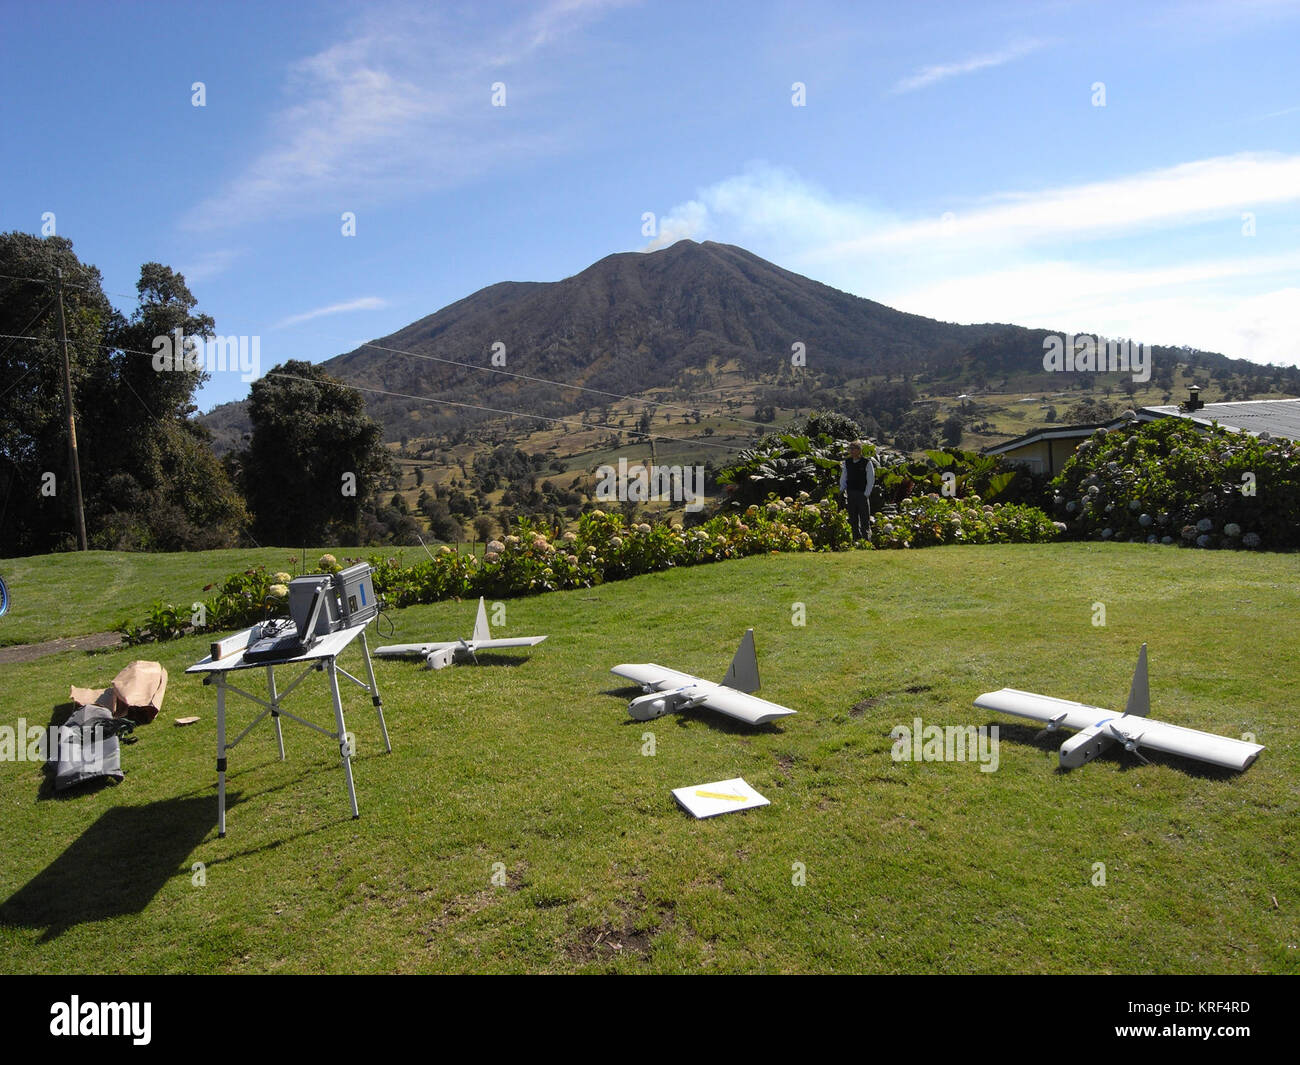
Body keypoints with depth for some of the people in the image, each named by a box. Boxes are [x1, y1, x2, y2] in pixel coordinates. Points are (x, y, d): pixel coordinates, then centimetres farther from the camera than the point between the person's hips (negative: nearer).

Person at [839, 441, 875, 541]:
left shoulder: (867, 463, -5)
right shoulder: (846, 462, 8)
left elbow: (871, 480, -4)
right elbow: (843, 477, 15)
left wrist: (866, 494, -10)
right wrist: (842, 490, 1)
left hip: (862, 494, -4)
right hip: (850, 494, 4)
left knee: (864, 519, -2)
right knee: (853, 519, 8)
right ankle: (856, 539, 16)